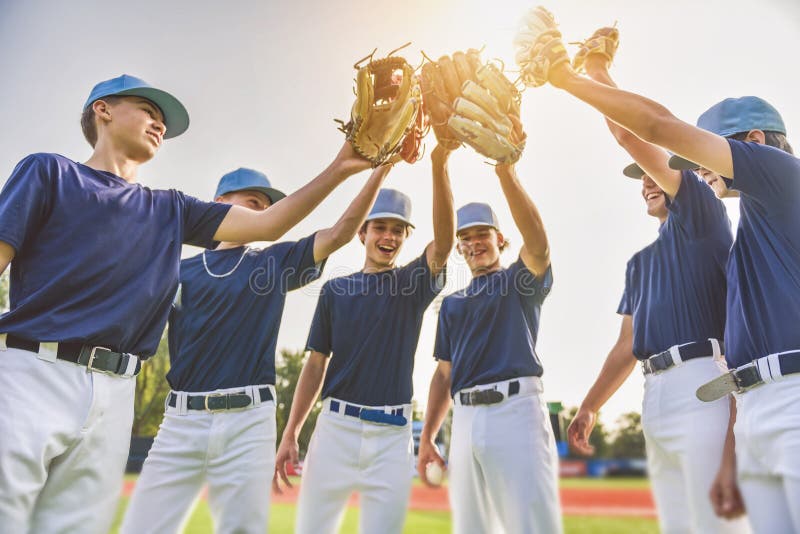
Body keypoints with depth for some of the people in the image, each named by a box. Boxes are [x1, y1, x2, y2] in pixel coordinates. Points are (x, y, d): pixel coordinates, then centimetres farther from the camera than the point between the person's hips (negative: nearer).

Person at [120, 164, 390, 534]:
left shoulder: (275, 262, 12)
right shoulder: (179, 270, 12)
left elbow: (340, 233, 2)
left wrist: (381, 168, -4)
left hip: (249, 421, 0)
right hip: (182, 419, 1)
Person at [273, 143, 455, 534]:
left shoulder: (413, 283, 6)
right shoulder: (335, 289, 9)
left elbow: (444, 242, -15)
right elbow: (316, 364, 8)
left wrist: (439, 167, -28)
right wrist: (290, 435, 2)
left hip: (393, 434, -1)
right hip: (336, 426, 1)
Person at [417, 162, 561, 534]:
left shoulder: (519, 280, 10)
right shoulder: (452, 303, 23)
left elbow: (538, 243, -14)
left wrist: (506, 171, -22)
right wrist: (426, 437, 12)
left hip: (517, 408, -4)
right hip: (466, 417, 5)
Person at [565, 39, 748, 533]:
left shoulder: (702, 212, 6)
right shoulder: (640, 262, 26)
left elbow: (631, 135, -5)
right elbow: (627, 347, 22)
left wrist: (598, 71, 8)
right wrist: (590, 408, 17)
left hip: (702, 380, -8)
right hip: (655, 393, 8)